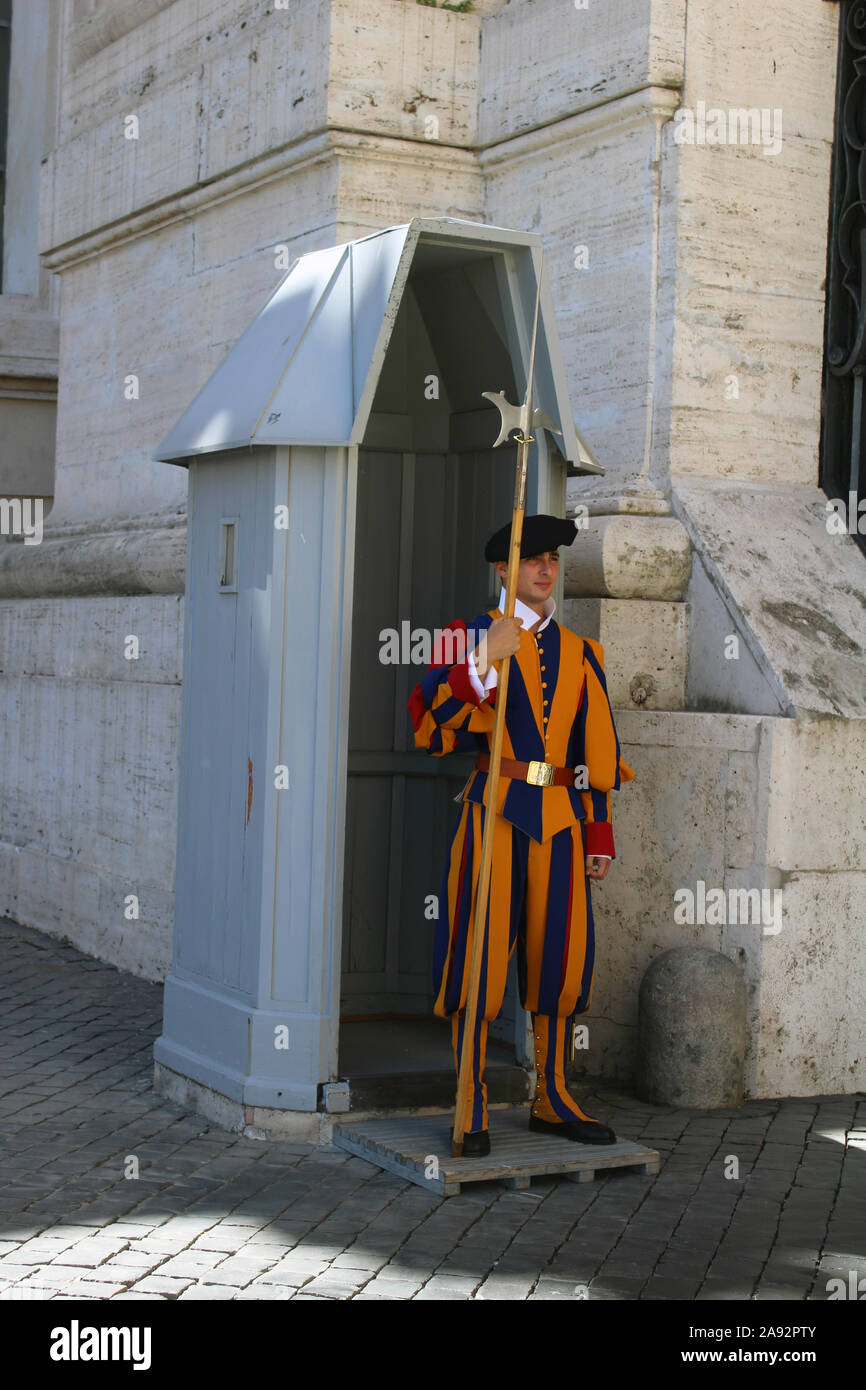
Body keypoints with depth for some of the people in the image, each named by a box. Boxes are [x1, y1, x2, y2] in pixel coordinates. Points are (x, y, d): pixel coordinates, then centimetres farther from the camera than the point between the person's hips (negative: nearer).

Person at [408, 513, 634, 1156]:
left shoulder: (580, 652, 16)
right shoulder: (469, 638, 3)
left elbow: (598, 747, 16)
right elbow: (428, 725, -9)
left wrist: (600, 832, 11)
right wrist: (485, 661, -19)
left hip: (561, 817, 4)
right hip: (495, 813, -4)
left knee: (560, 953, 6)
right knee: (481, 957, -5)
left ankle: (552, 1099, 18)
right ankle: (472, 1111, 1)